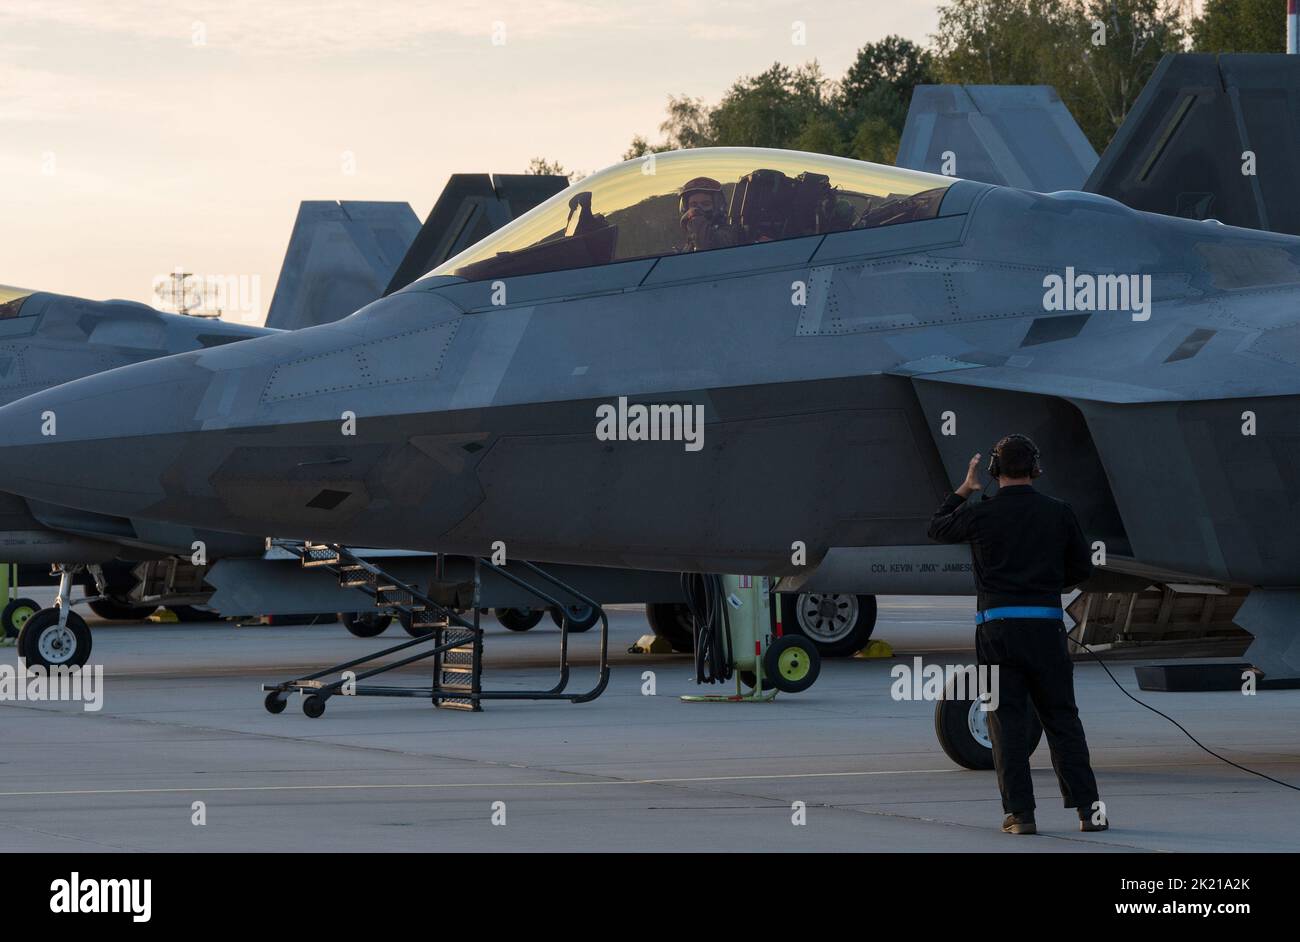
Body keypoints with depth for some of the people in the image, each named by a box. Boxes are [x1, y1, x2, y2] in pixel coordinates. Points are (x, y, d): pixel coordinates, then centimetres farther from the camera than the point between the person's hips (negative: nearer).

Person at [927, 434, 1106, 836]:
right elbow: (1081, 567, 11)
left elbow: (938, 528, 18)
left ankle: (1020, 813, -2)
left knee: (1007, 722, 3)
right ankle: (1087, 808, 3)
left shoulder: (980, 513, -2)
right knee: (1062, 719, 7)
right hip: (1045, 626, 1)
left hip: (997, 627, -1)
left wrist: (963, 490, 31)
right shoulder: (1058, 512, 2)